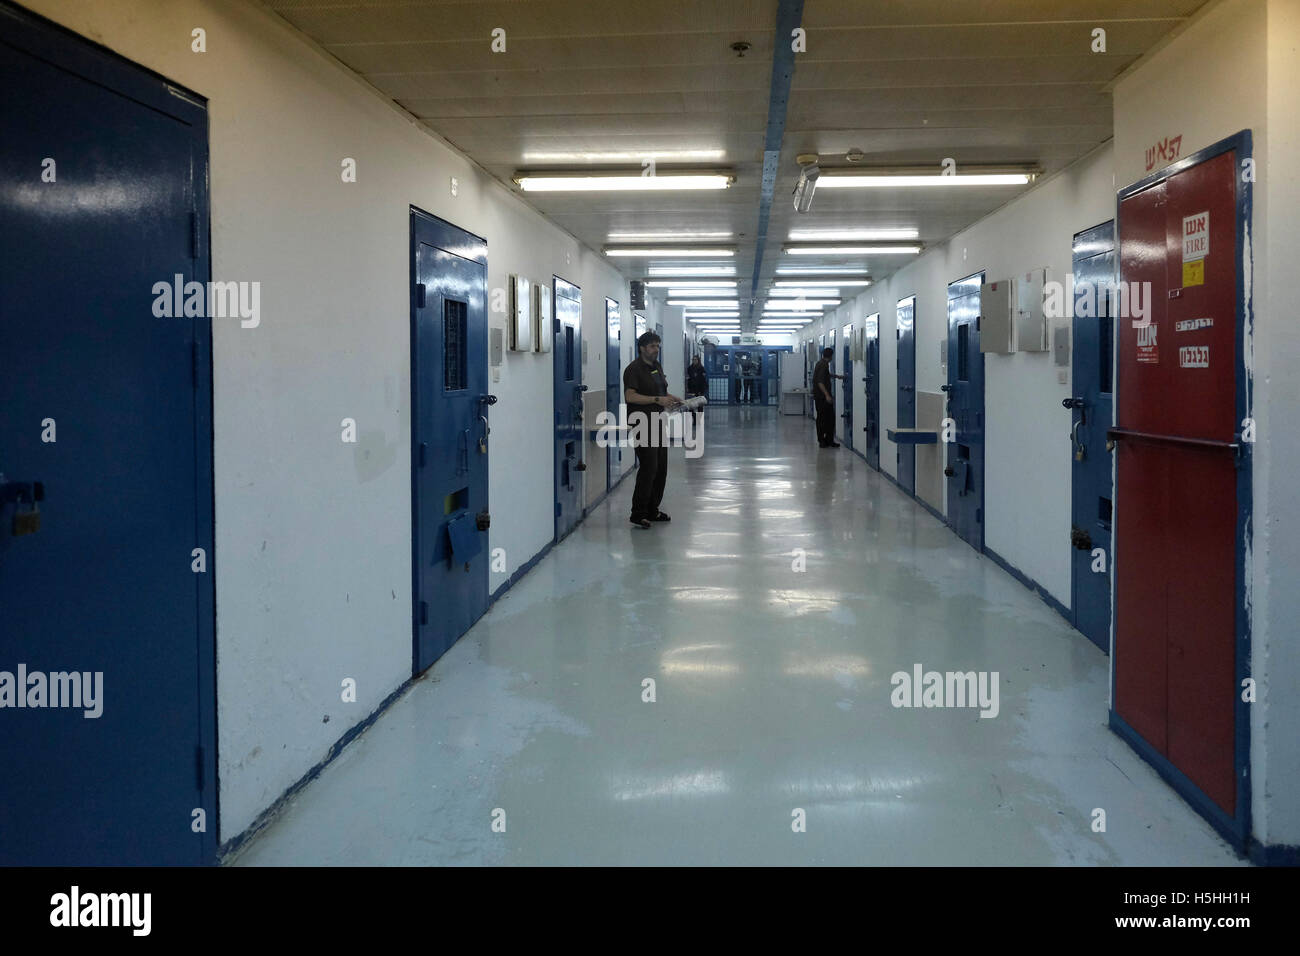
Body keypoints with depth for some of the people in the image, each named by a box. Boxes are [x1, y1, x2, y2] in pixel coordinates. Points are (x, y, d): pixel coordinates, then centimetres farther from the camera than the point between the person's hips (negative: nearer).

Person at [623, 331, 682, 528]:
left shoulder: (657, 366, 17)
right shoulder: (634, 369, -11)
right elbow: (630, 396, -21)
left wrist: (671, 398, 7)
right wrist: (657, 400, -24)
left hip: (658, 422, 9)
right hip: (642, 423, -9)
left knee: (661, 468, 9)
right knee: (649, 467, -14)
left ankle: (652, 510, 18)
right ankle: (638, 514, -9)